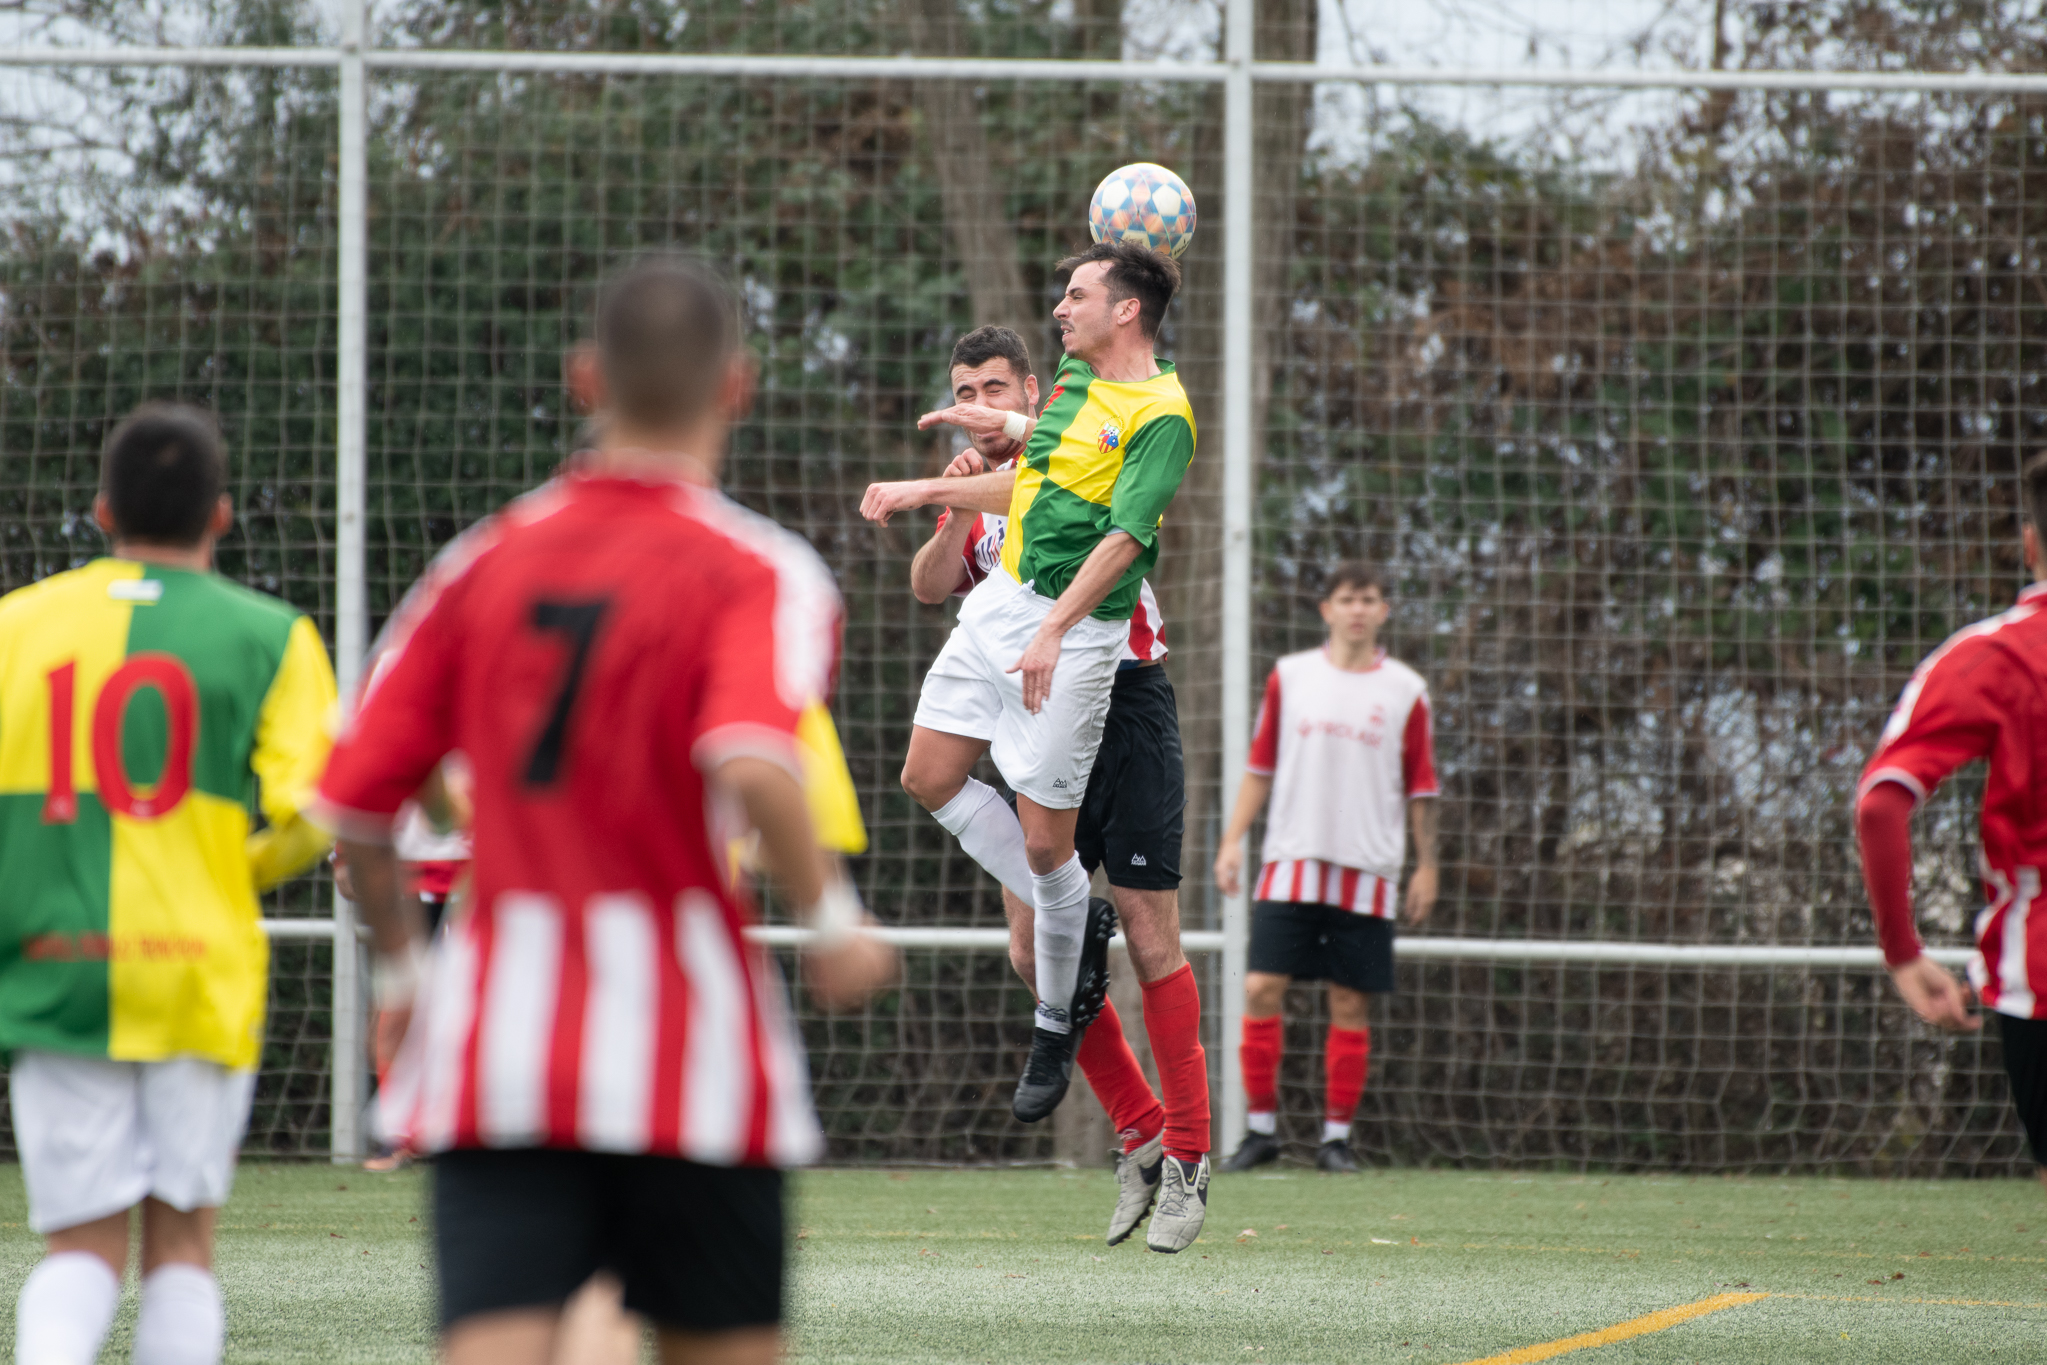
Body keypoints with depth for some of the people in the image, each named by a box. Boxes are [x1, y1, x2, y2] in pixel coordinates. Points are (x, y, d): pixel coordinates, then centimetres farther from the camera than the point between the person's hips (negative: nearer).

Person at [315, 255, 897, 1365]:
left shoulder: (485, 563, 9)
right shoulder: (759, 573, -4)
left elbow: (354, 805, 8)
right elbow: (754, 767, -24)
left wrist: (401, 967, 24)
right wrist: (834, 923, -9)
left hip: (493, 1043, 3)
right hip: (684, 1059, -3)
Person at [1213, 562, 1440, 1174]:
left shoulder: (1405, 690, 5)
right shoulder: (1289, 676, 7)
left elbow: (1421, 788, 9)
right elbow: (1260, 768, 12)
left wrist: (1426, 866, 6)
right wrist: (1232, 841, 4)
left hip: (1367, 872, 0)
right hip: (1292, 864, 0)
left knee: (1350, 1005, 0)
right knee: (1261, 988, -9)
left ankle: (1337, 1137, 7)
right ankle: (1262, 1127, 2)